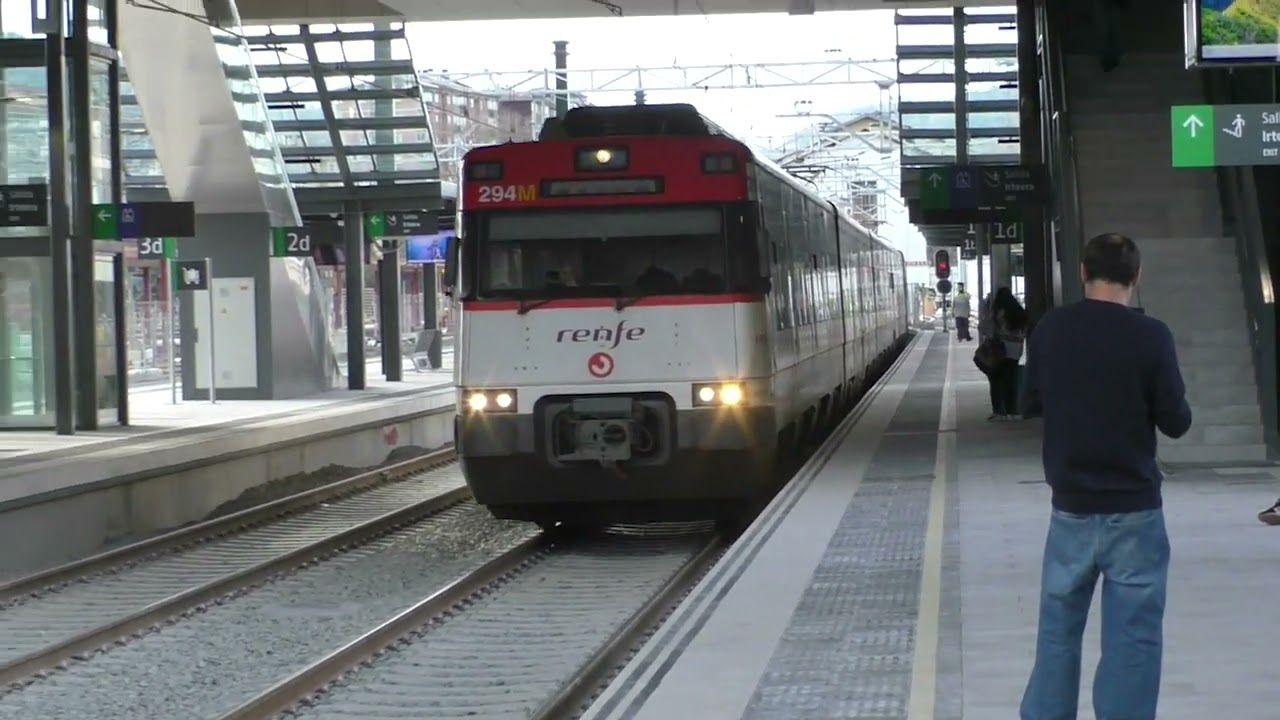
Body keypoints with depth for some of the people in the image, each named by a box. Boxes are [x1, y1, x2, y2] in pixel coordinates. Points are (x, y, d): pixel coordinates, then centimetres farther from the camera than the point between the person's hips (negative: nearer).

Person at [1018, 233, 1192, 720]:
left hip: (1071, 506, 3)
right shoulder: (1150, 335, -13)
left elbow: (1031, 402, 10)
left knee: (1058, 628, 15)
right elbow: (1176, 422, -7)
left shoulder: (1050, 329, -3)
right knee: (1132, 637, 1)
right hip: (1134, 510, -3)